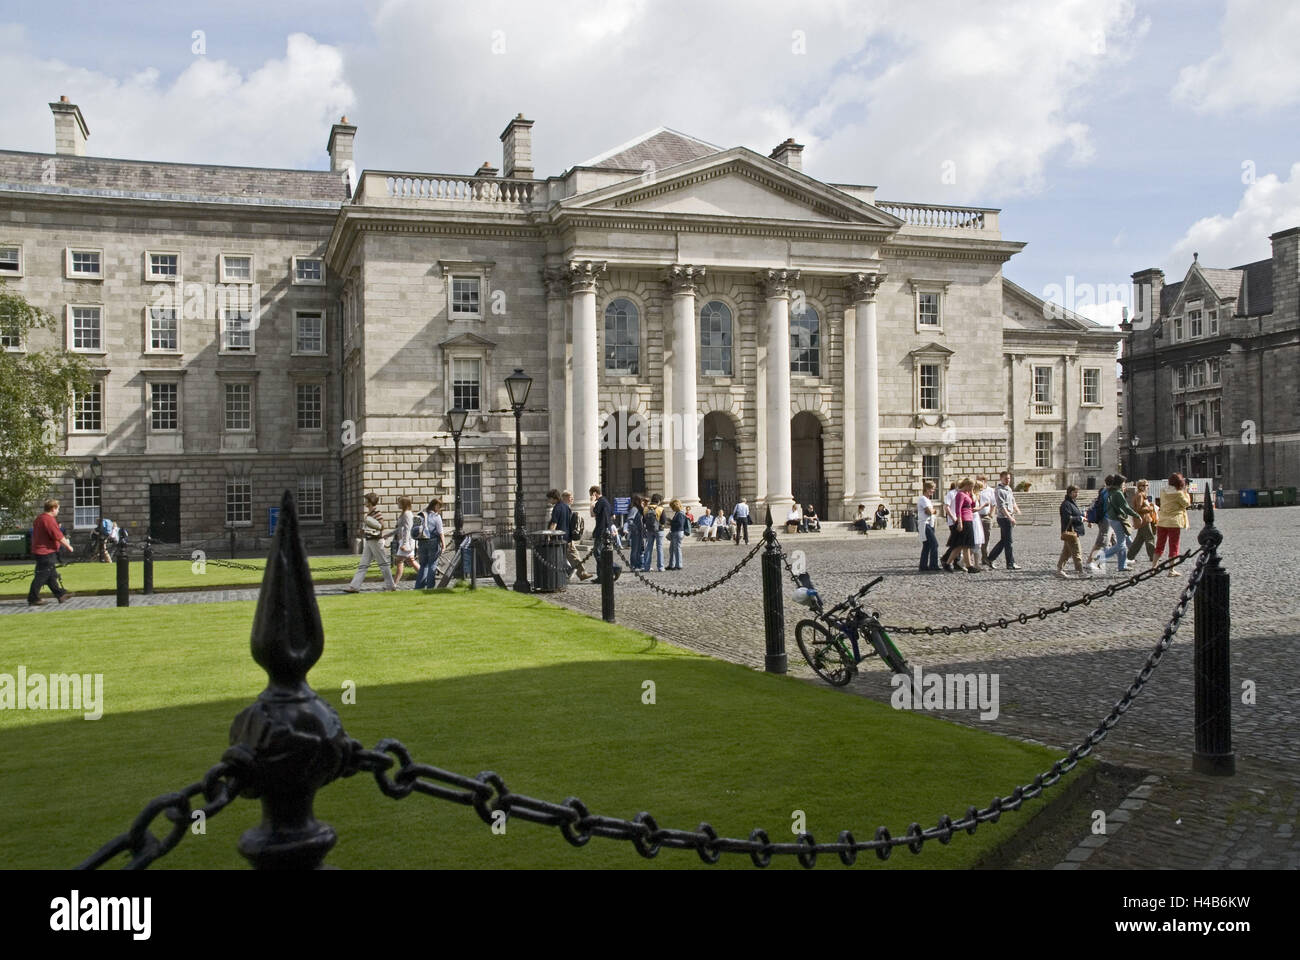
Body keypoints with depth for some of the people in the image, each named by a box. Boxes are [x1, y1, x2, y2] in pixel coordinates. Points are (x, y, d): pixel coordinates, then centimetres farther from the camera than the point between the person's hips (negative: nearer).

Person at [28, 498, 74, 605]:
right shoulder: (49, 520, -18)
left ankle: (60, 594, 18)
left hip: (39, 551, 11)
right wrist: (68, 546, -8)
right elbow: (58, 536, -20)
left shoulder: (40, 518, 15)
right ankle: (33, 599, -1)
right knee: (42, 576, -5)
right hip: (46, 552, -11)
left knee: (52, 575, 13)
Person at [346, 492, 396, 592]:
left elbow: (380, 526, -20)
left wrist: (367, 520, -23)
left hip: (376, 541, -9)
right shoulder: (369, 513, 14)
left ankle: (390, 585, 8)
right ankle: (354, 586, 3)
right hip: (368, 541, 9)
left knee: (383, 563, -1)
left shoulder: (376, 512, -13)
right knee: (363, 564, 5)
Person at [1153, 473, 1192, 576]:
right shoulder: (1179, 493, -13)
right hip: (1174, 522, -5)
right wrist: (1185, 492, 5)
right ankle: (1171, 570, 3)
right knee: (1173, 546, 3)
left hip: (1162, 521, 5)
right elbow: (1186, 503, -1)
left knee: (1159, 545, 12)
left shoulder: (1163, 491, 4)